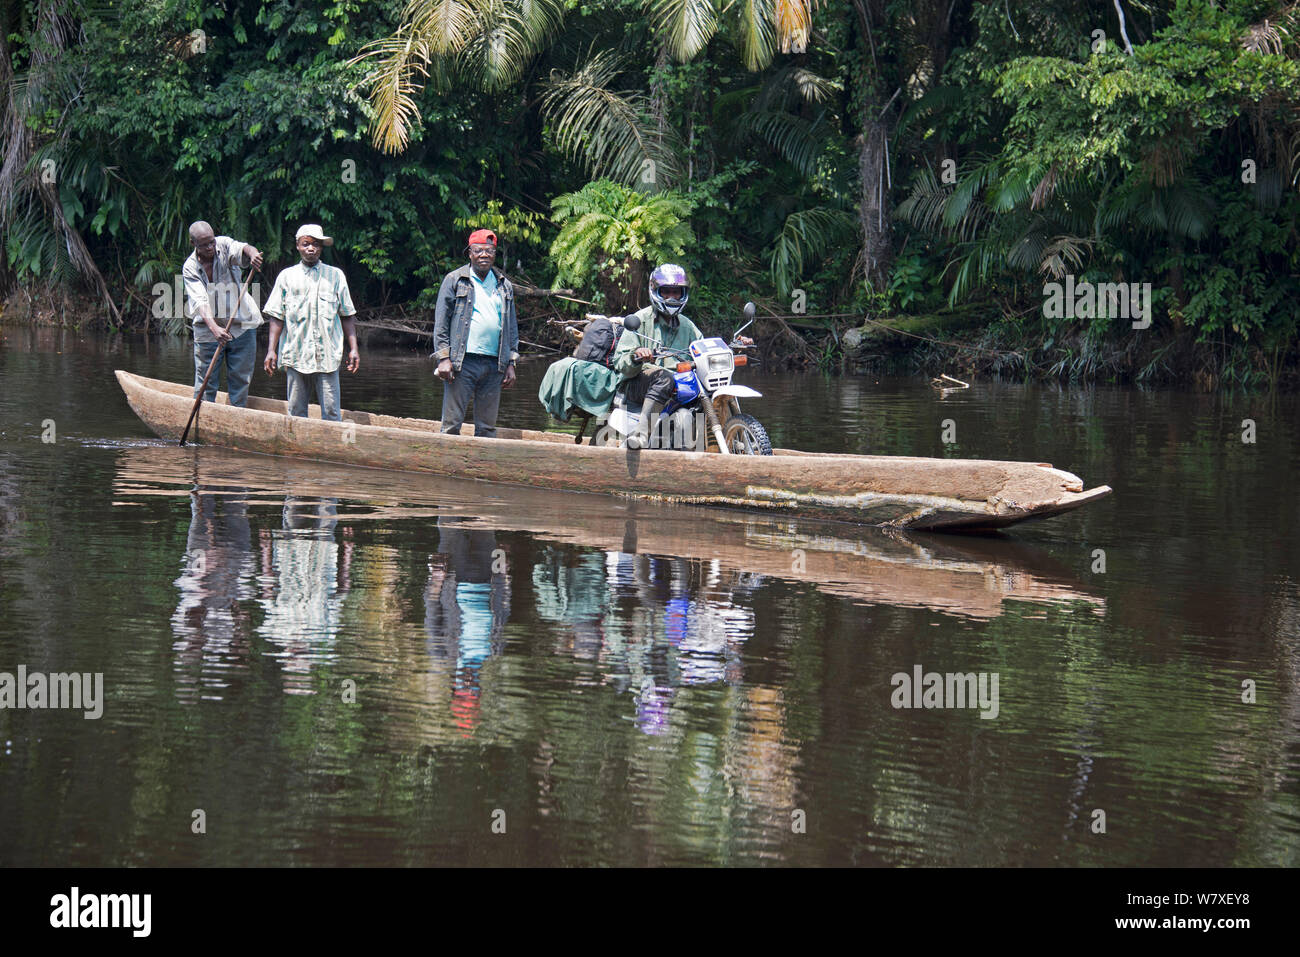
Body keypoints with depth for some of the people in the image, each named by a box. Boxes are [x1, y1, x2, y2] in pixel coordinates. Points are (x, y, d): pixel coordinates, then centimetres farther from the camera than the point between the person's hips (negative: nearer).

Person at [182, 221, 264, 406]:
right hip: (208, 329, -1)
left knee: (240, 379, 4)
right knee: (205, 383, 0)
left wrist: (252, 253, -52)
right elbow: (200, 301, -20)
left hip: (241, 326, 1)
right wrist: (214, 328, -36)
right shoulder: (190, 268, -8)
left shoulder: (224, 245, -5)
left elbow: (242, 248, -26)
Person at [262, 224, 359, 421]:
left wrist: (354, 348, 4)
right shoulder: (286, 276, 11)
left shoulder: (335, 276, 11)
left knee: (331, 412, -7)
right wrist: (271, 350, 1)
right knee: (296, 412, 2)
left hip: (327, 356, -1)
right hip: (295, 354, 1)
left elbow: (347, 316, 12)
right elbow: (277, 317, 9)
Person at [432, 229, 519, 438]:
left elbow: (512, 326, 20)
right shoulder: (454, 280, 5)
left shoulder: (504, 286, 17)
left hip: (494, 365, 4)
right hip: (462, 363, -4)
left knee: (487, 427, 4)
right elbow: (441, 321, 3)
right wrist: (443, 358, -7)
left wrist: (511, 364, 13)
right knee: (452, 423, -6)